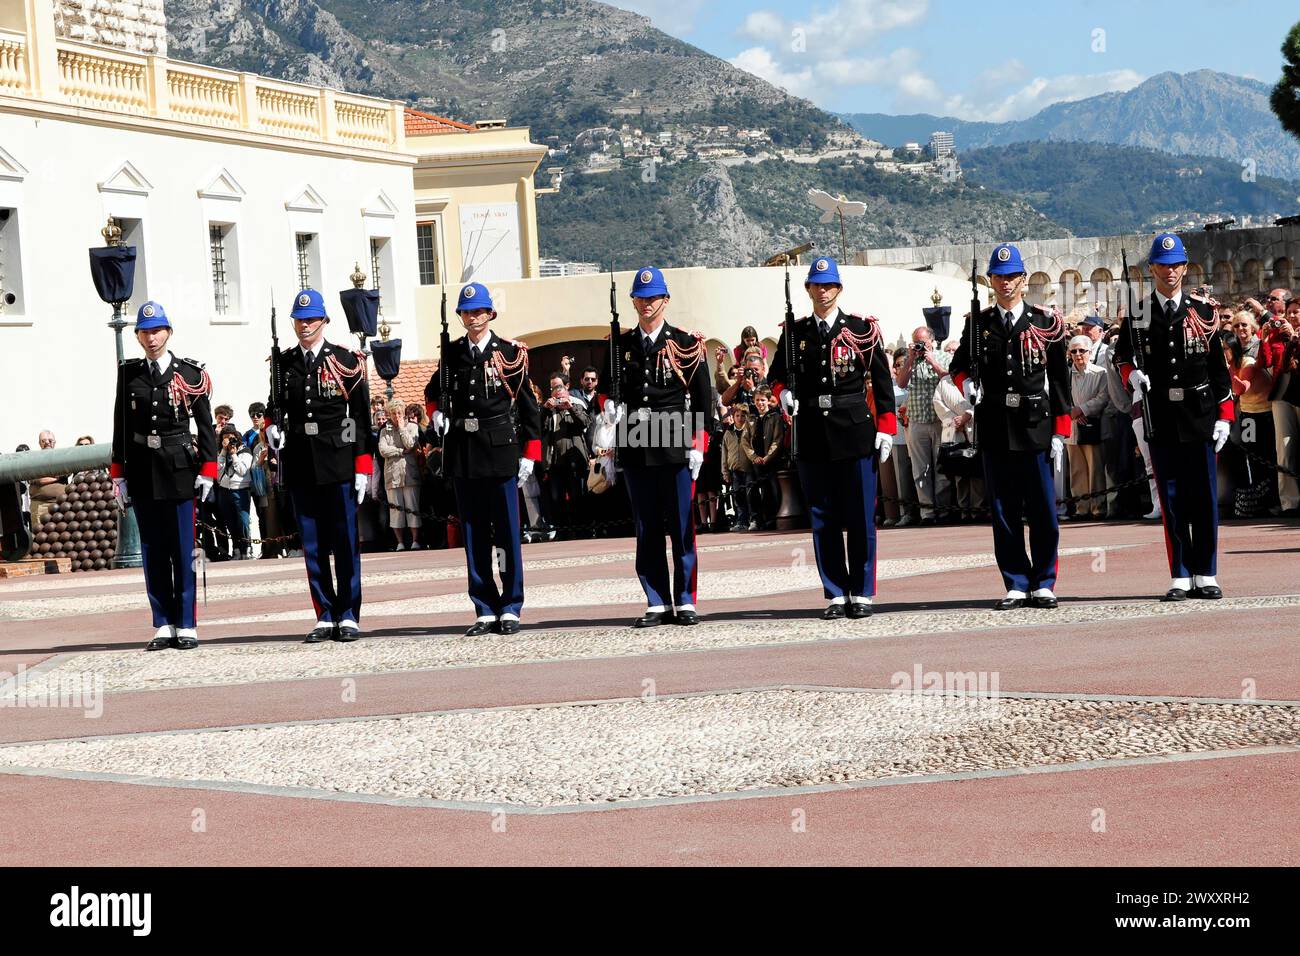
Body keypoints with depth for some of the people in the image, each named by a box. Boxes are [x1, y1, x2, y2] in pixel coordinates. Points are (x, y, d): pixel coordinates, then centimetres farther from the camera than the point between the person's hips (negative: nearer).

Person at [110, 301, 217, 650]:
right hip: (142, 471, 2)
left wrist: (207, 471, -5)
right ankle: (163, 625, 10)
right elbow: (121, 427, 8)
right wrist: (119, 473, 5)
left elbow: (206, 426, 1)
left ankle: (187, 625, 4)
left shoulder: (191, 374, 0)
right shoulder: (128, 373, 6)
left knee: (183, 550, -1)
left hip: (179, 469, -2)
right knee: (153, 551, 5)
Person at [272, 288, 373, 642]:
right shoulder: (283, 364, 8)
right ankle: (325, 617, 10)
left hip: (338, 463, -3)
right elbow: (275, 408, 22)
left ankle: (349, 616, 5)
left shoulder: (346, 361, 0)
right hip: (300, 466, 3)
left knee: (345, 542, 0)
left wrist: (362, 468, -6)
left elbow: (361, 417, -1)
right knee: (313, 545, 5)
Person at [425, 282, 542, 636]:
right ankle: (486, 611, 9)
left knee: (507, 533, -1)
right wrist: (436, 413, 6)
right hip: (463, 454, 4)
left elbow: (528, 405, 1)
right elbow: (433, 391, 27)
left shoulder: (511, 353, 0)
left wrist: (529, 453, -4)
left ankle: (510, 609, 5)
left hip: (501, 450, -3)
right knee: (474, 534, 5)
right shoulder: (452, 354, 9)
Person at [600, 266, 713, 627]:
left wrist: (698, 445, -5)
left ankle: (685, 603, 5)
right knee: (647, 529, 5)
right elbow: (608, 387, 21)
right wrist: (611, 405, -1)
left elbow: (703, 398, 1)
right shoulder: (620, 346, 10)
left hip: (676, 446, -3)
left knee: (682, 527, 0)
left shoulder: (686, 344, 2)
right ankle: (657, 604, 8)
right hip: (635, 448, 3)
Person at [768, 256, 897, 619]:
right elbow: (777, 374, 18)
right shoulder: (794, 333, 9)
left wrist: (885, 429, -3)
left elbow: (882, 382, 3)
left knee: (860, 517, 0)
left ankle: (862, 593, 7)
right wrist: (784, 393, -5)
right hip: (812, 434, 2)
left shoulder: (863, 330, 3)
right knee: (823, 518, 4)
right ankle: (836, 595, 10)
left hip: (855, 431, -2)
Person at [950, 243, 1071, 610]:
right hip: (994, 431, 2)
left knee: (1043, 513, -1)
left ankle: (1043, 585, 8)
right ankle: (1017, 587, 10)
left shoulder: (1046, 324, 5)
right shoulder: (978, 324, 9)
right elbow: (958, 364, 20)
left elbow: (1059, 382, 5)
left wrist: (1060, 432, 0)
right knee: (1004, 514, 4)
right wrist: (965, 384, -5)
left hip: (1036, 429, -2)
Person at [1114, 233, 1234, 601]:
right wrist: (1132, 374, -6)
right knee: (1171, 501, 2)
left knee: (1204, 499, 2)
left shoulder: (1203, 314, 6)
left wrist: (1223, 417, 1)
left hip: (1200, 419, 0)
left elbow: (1219, 368, 7)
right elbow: (1122, 354, 17)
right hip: (1161, 422, 0)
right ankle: (1181, 578, 6)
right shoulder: (1137, 316, 6)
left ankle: (1205, 576, 9)